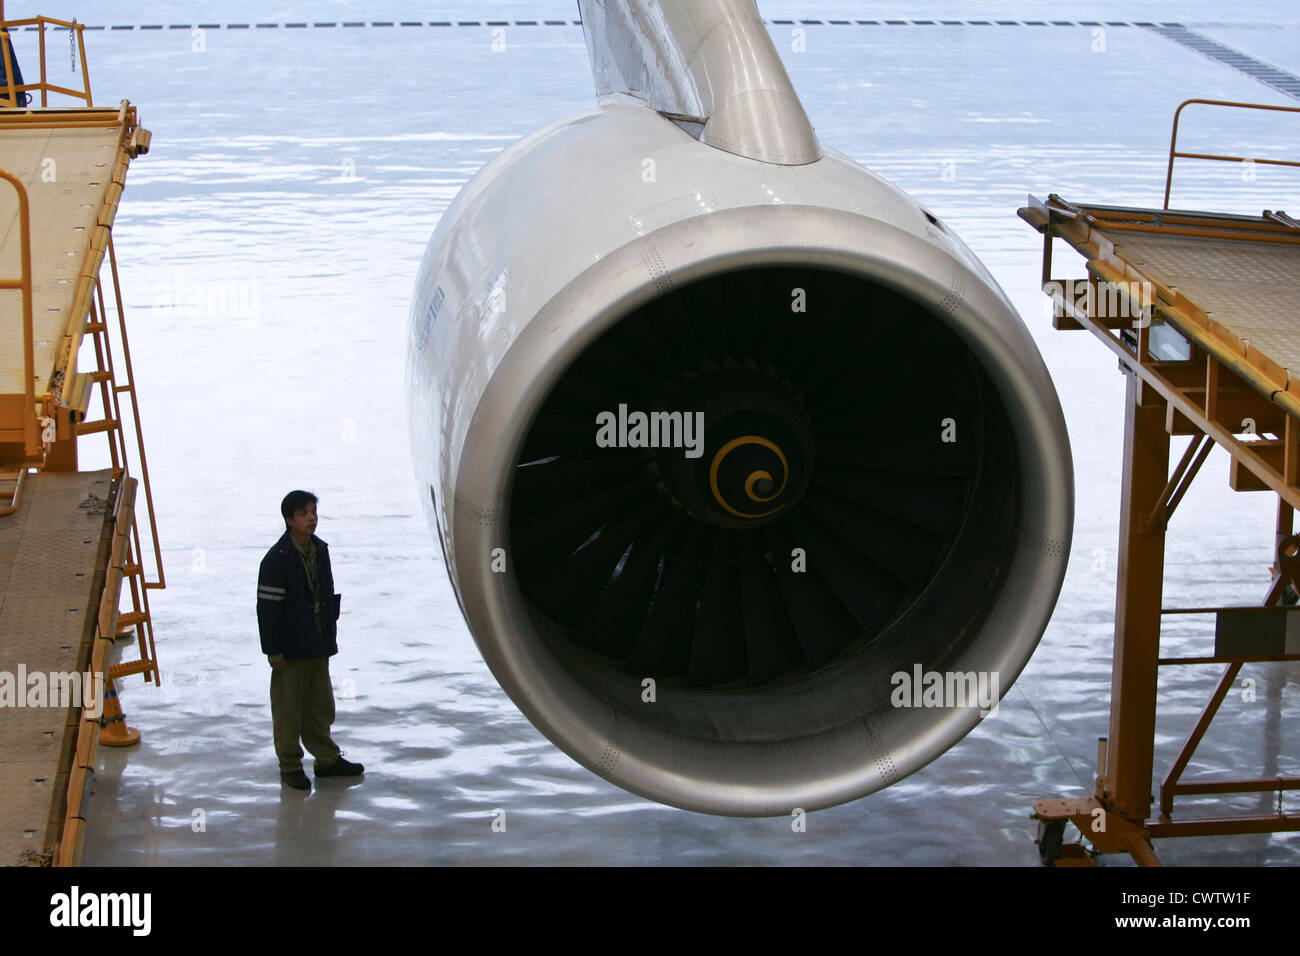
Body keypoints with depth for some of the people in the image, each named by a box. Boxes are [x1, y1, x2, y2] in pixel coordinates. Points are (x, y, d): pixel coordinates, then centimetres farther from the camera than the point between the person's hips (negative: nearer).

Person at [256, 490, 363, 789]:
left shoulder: (320, 551, 7)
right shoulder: (276, 559, -16)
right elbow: (267, 607, -15)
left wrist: (330, 638, 16)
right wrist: (273, 650, -16)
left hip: (318, 646, 7)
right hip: (291, 649, -7)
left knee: (321, 705, 15)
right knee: (288, 708, 3)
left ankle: (327, 759, 26)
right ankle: (290, 766, 14)